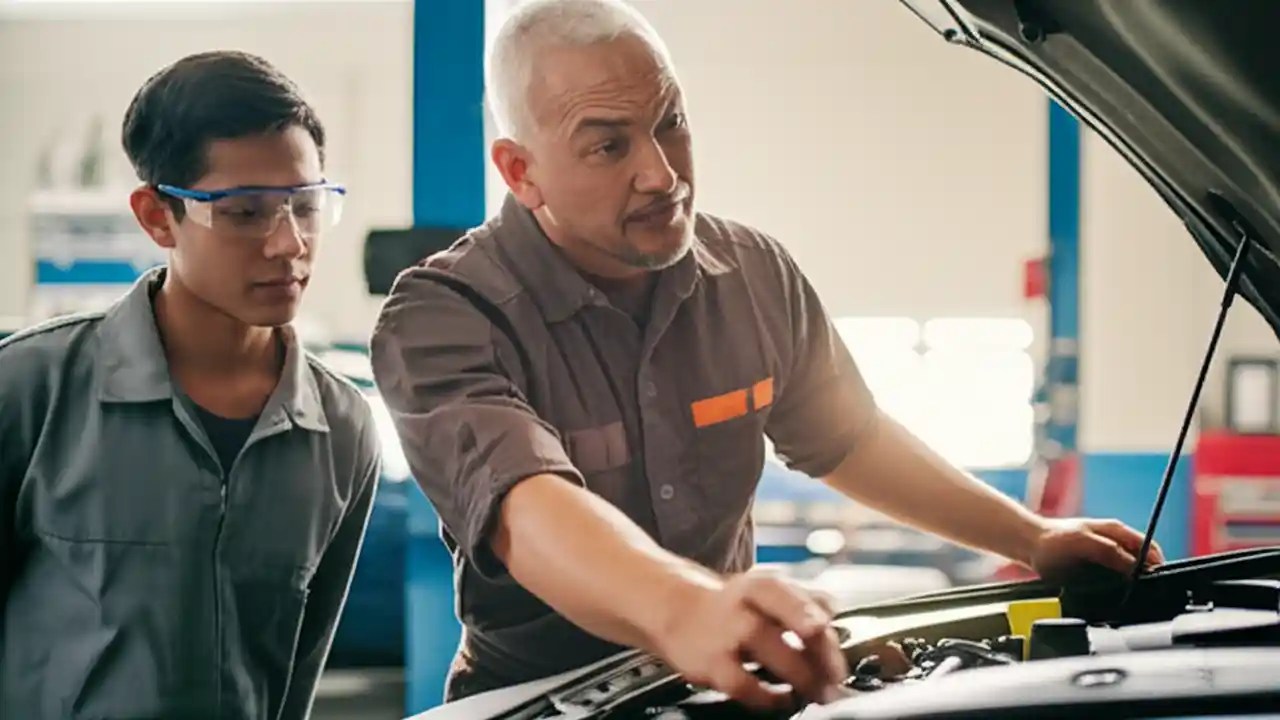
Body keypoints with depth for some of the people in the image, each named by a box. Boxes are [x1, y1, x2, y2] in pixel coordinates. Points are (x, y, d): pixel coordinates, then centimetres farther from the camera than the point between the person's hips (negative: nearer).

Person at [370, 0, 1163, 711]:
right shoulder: (439, 319, -18)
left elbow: (847, 440, 16)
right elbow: (527, 508, -36)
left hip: (723, 683, 4)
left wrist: (1029, 536, 11)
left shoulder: (755, 273, 0)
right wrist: (685, 611, -54)